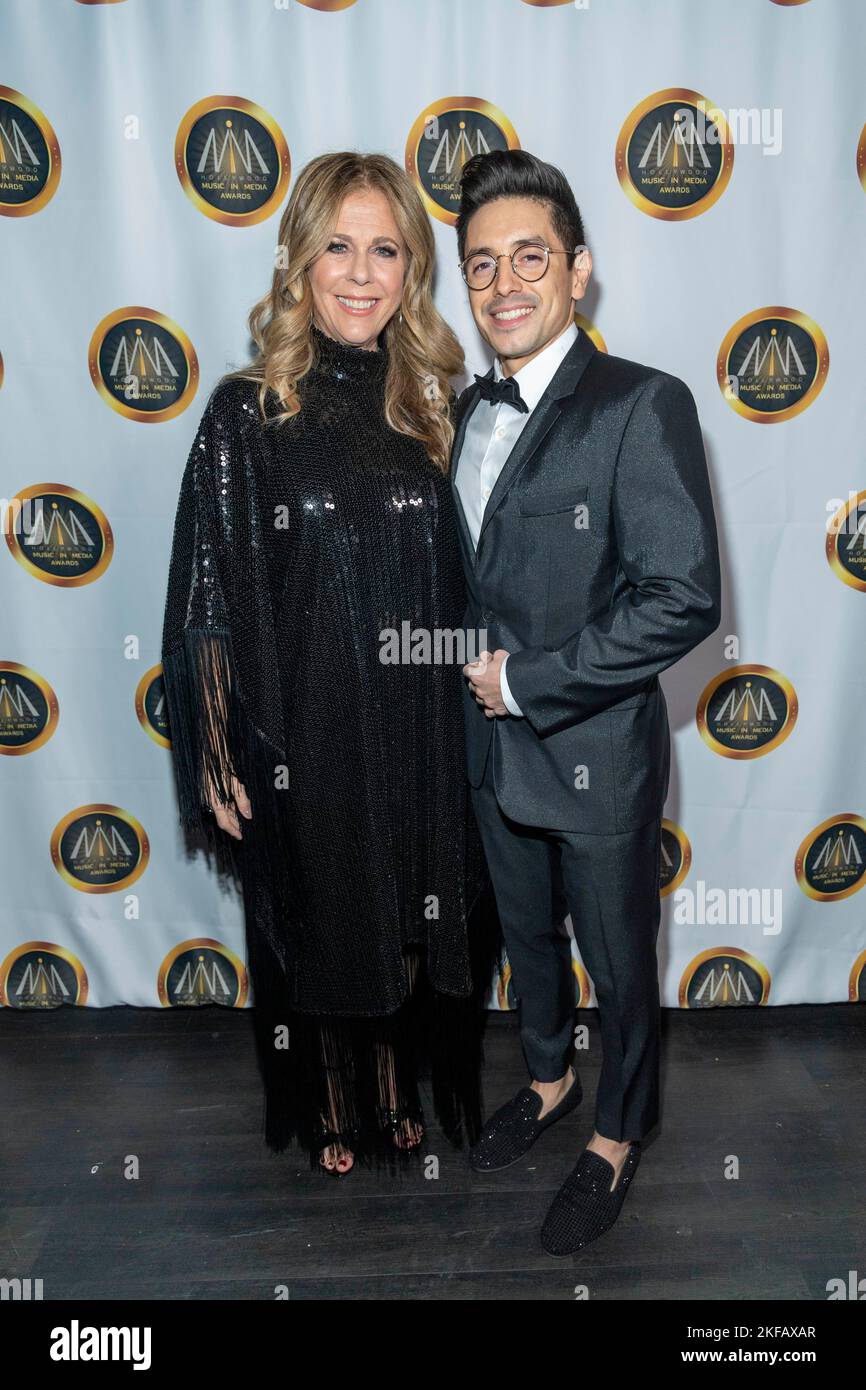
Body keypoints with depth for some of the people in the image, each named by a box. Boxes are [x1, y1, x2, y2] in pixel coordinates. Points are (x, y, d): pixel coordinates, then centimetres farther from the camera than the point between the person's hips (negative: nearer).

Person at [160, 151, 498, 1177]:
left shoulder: (425, 403, 2)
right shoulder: (248, 412, -10)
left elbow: (451, 583, 8)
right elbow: (208, 603, -9)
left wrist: (471, 696, 6)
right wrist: (219, 764, -9)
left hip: (418, 733, 4)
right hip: (302, 734, -3)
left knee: (411, 921, 18)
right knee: (318, 927, 16)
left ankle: (397, 1087, 45)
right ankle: (329, 1109, 43)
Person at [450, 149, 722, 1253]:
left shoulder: (643, 406, -17)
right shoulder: (469, 408, 5)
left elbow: (683, 599, -24)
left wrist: (527, 680, -20)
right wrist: (470, 672, 1)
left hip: (596, 755, -6)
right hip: (494, 746, 6)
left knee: (619, 962, 15)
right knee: (527, 935, 25)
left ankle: (619, 1132, 41)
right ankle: (548, 1076, 51)